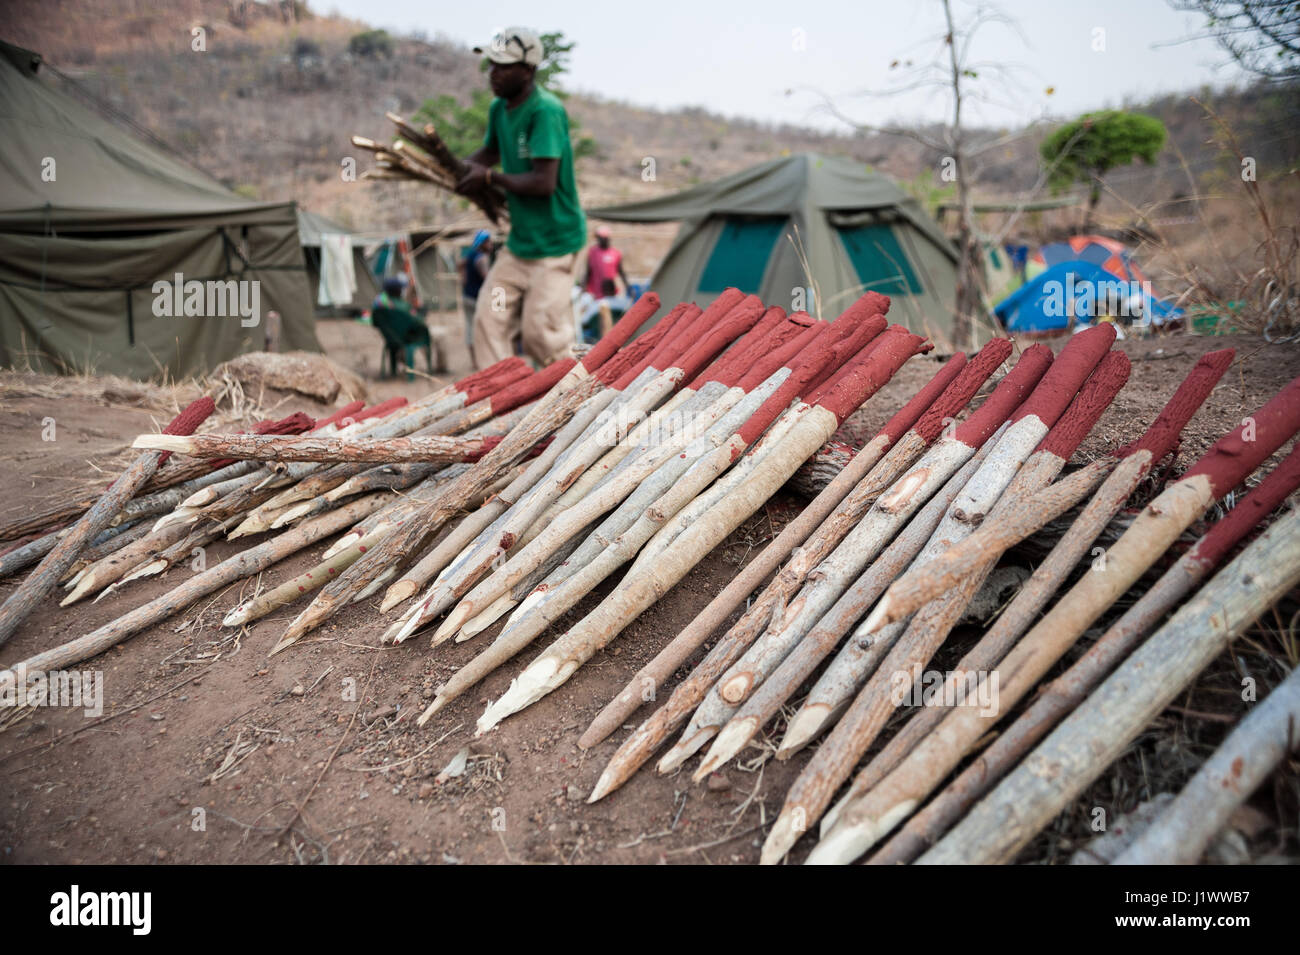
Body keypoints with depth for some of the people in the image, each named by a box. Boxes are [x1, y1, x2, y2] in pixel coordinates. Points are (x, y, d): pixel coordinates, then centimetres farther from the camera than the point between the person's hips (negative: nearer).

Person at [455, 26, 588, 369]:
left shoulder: (546, 112, -20)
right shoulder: (499, 108, 6)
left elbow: (544, 182, -27)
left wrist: (490, 178, -17)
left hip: (555, 242, -8)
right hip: (519, 241, 8)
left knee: (539, 335, -6)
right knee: (489, 321, 3)